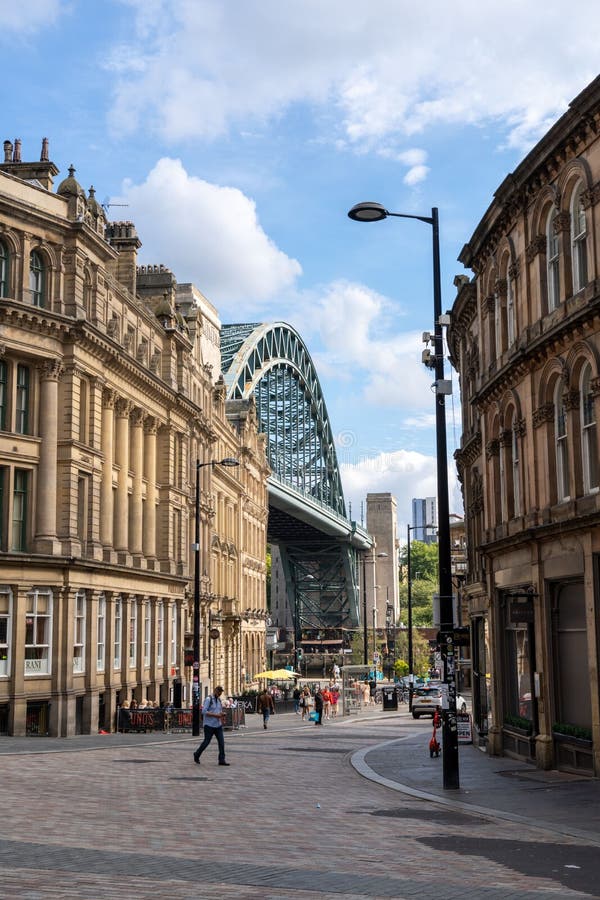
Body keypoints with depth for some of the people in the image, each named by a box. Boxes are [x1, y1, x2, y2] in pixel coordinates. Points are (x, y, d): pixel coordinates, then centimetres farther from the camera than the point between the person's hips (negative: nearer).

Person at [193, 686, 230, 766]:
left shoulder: (219, 700, 13)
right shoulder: (208, 699, -9)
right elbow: (204, 711, -18)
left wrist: (222, 714, -1)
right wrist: (216, 715, -22)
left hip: (218, 725, 6)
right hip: (209, 725, -6)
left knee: (221, 742, -4)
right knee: (206, 741, 1)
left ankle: (221, 760, -3)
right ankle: (197, 755, 23)